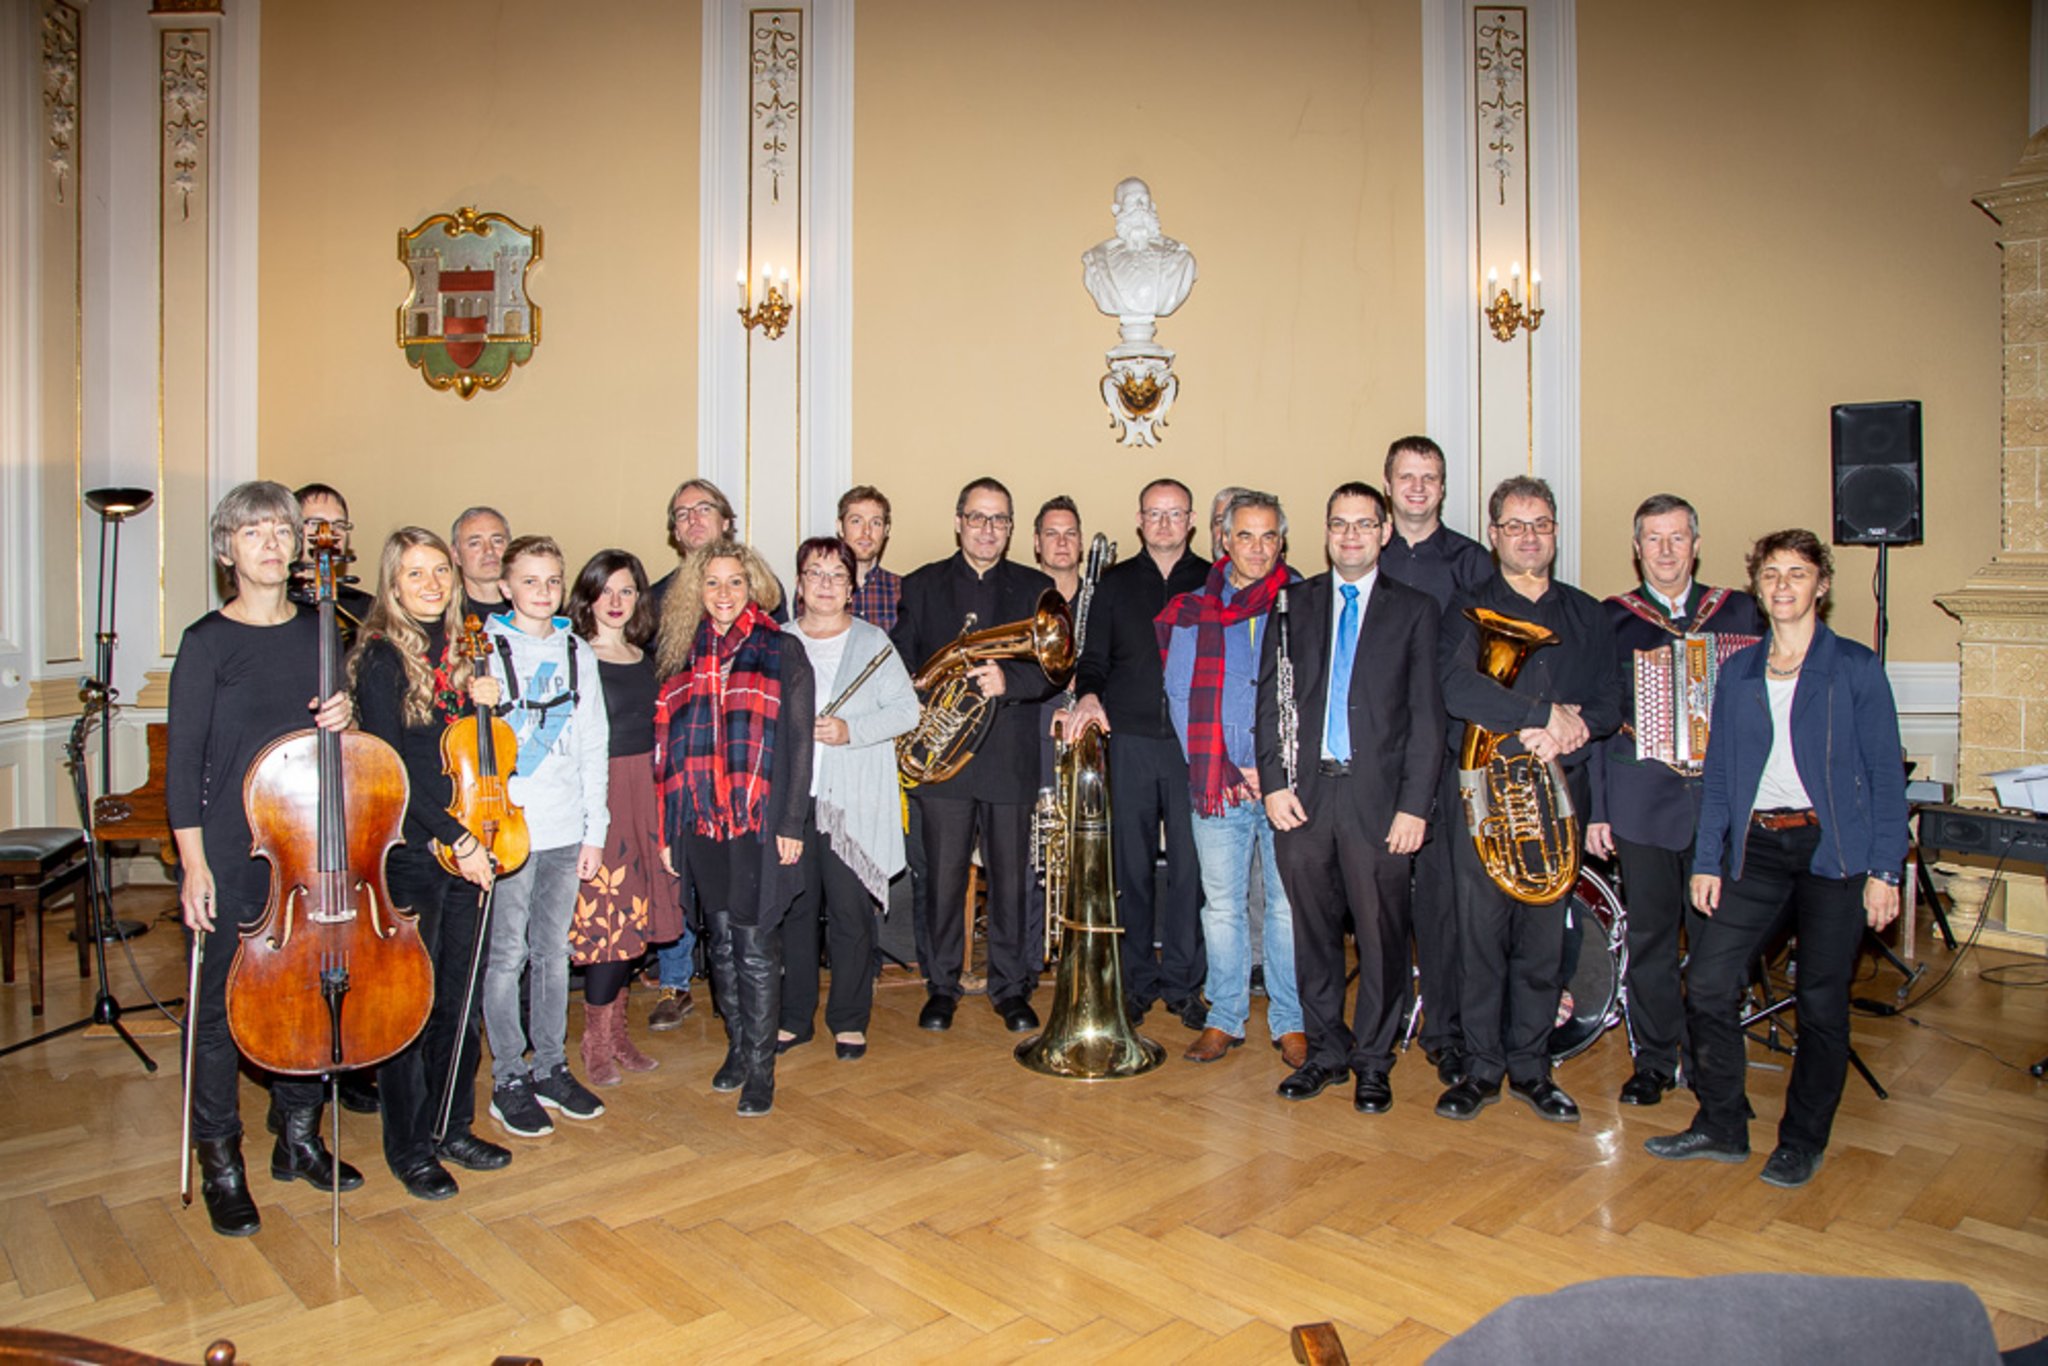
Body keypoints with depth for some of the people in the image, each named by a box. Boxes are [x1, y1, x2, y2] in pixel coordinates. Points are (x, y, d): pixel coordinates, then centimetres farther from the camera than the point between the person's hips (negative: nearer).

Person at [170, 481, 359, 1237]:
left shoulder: (319, 631, 7)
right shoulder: (207, 642, -7)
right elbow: (184, 761, -8)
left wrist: (345, 715, -6)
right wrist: (194, 864, -12)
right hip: (231, 853, -4)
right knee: (223, 1004, 4)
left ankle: (299, 1138, 30)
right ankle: (220, 1162, 21)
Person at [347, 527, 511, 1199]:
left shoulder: (458, 648, 10)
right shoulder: (381, 657, -9)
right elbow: (392, 766, -15)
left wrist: (482, 699, -3)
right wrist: (457, 838, -17)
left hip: (464, 848, 6)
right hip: (408, 849, -6)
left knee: (460, 997, 14)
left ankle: (452, 1127, 29)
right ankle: (408, 1147, 20)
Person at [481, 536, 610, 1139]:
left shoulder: (578, 653, 10)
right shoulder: (486, 652, -2)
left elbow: (593, 746, 11)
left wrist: (595, 830, 8)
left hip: (566, 830, 4)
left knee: (554, 951, 12)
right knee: (508, 955, 3)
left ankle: (551, 1068, 24)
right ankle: (509, 1079, 16)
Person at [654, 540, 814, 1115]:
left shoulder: (781, 651, -1)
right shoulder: (684, 655, 9)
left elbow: (799, 739, -4)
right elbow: (668, 746, 10)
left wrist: (791, 821, -9)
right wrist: (667, 829, 7)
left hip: (759, 822, -4)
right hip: (700, 823, 4)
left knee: (755, 943, 0)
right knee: (720, 940, 12)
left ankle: (760, 1066, 12)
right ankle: (738, 1047, 28)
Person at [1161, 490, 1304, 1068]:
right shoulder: (1188, 612, 8)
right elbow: (1181, 697, 4)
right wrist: (1228, 770, -5)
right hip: (1217, 784, 1)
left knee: (1289, 905, 4)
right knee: (1222, 905, 8)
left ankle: (1291, 1021, 19)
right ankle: (1225, 1018, 22)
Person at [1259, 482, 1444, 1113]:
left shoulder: (1415, 609, 6)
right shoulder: (1294, 603, 11)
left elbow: (1426, 715, 1)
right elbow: (1271, 699, 7)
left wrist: (1414, 805, -7)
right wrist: (1273, 782, -2)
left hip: (1378, 797, -1)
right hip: (1303, 795, 2)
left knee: (1381, 935, 4)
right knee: (1313, 931, 9)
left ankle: (1373, 1061, 21)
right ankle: (1325, 1049, 26)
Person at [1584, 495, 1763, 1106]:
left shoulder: (1739, 612, 9)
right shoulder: (1611, 618, 5)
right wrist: (1595, 809, 1)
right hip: (1643, 800, -1)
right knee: (1649, 936, 5)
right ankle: (1655, 1058, 20)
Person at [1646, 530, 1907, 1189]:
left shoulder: (1855, 667, 0)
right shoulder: (1738, 671, 10)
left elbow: (1885, 774, -2)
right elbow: (1719, 773, 10)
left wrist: (1884, 870, -8)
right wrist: (1707, 861, 4)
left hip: (1834, 849, -3)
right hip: (1755, 850, 3)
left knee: (1821, 1001, 4)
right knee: (1707, 983, -2)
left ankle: (1802, 1141, 21)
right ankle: (1721, 1127, 15)